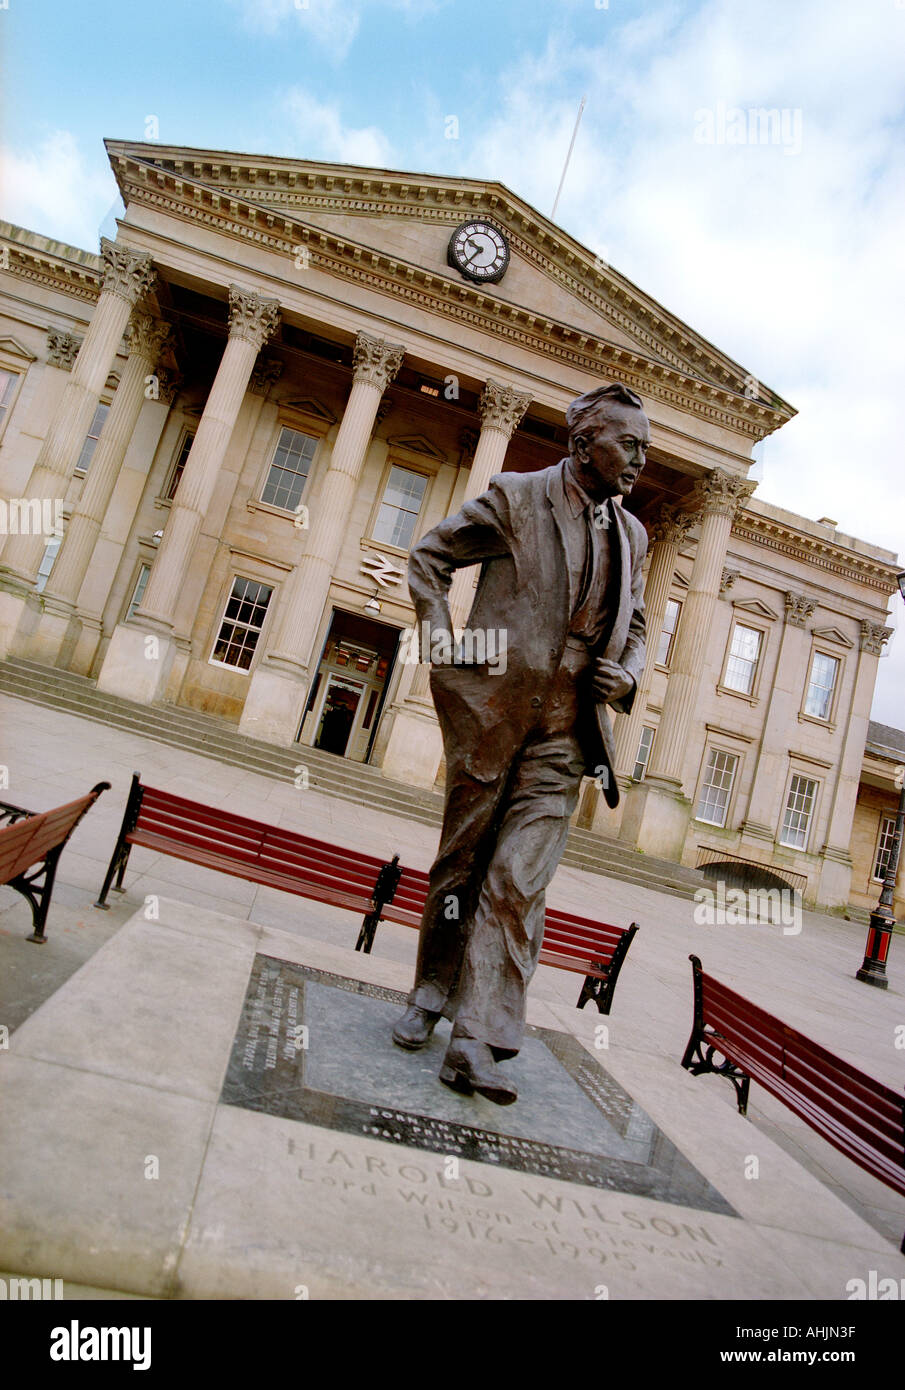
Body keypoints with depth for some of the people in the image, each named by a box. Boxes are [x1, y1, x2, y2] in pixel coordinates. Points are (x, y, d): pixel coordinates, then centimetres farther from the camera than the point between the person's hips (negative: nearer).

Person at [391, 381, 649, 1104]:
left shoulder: (632, 534, 14)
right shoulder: (515, 497, -1)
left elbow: (633, 625, 24)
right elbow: (429, 556, 6)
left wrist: (628, 675, 3)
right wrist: (442, 638, -5)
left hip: (566, 733, 3)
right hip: (492, 711, -3)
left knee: (519, 881, -5)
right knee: (461, 862, 9)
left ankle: (478, 1041, 2)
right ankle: (431, 997, 30)